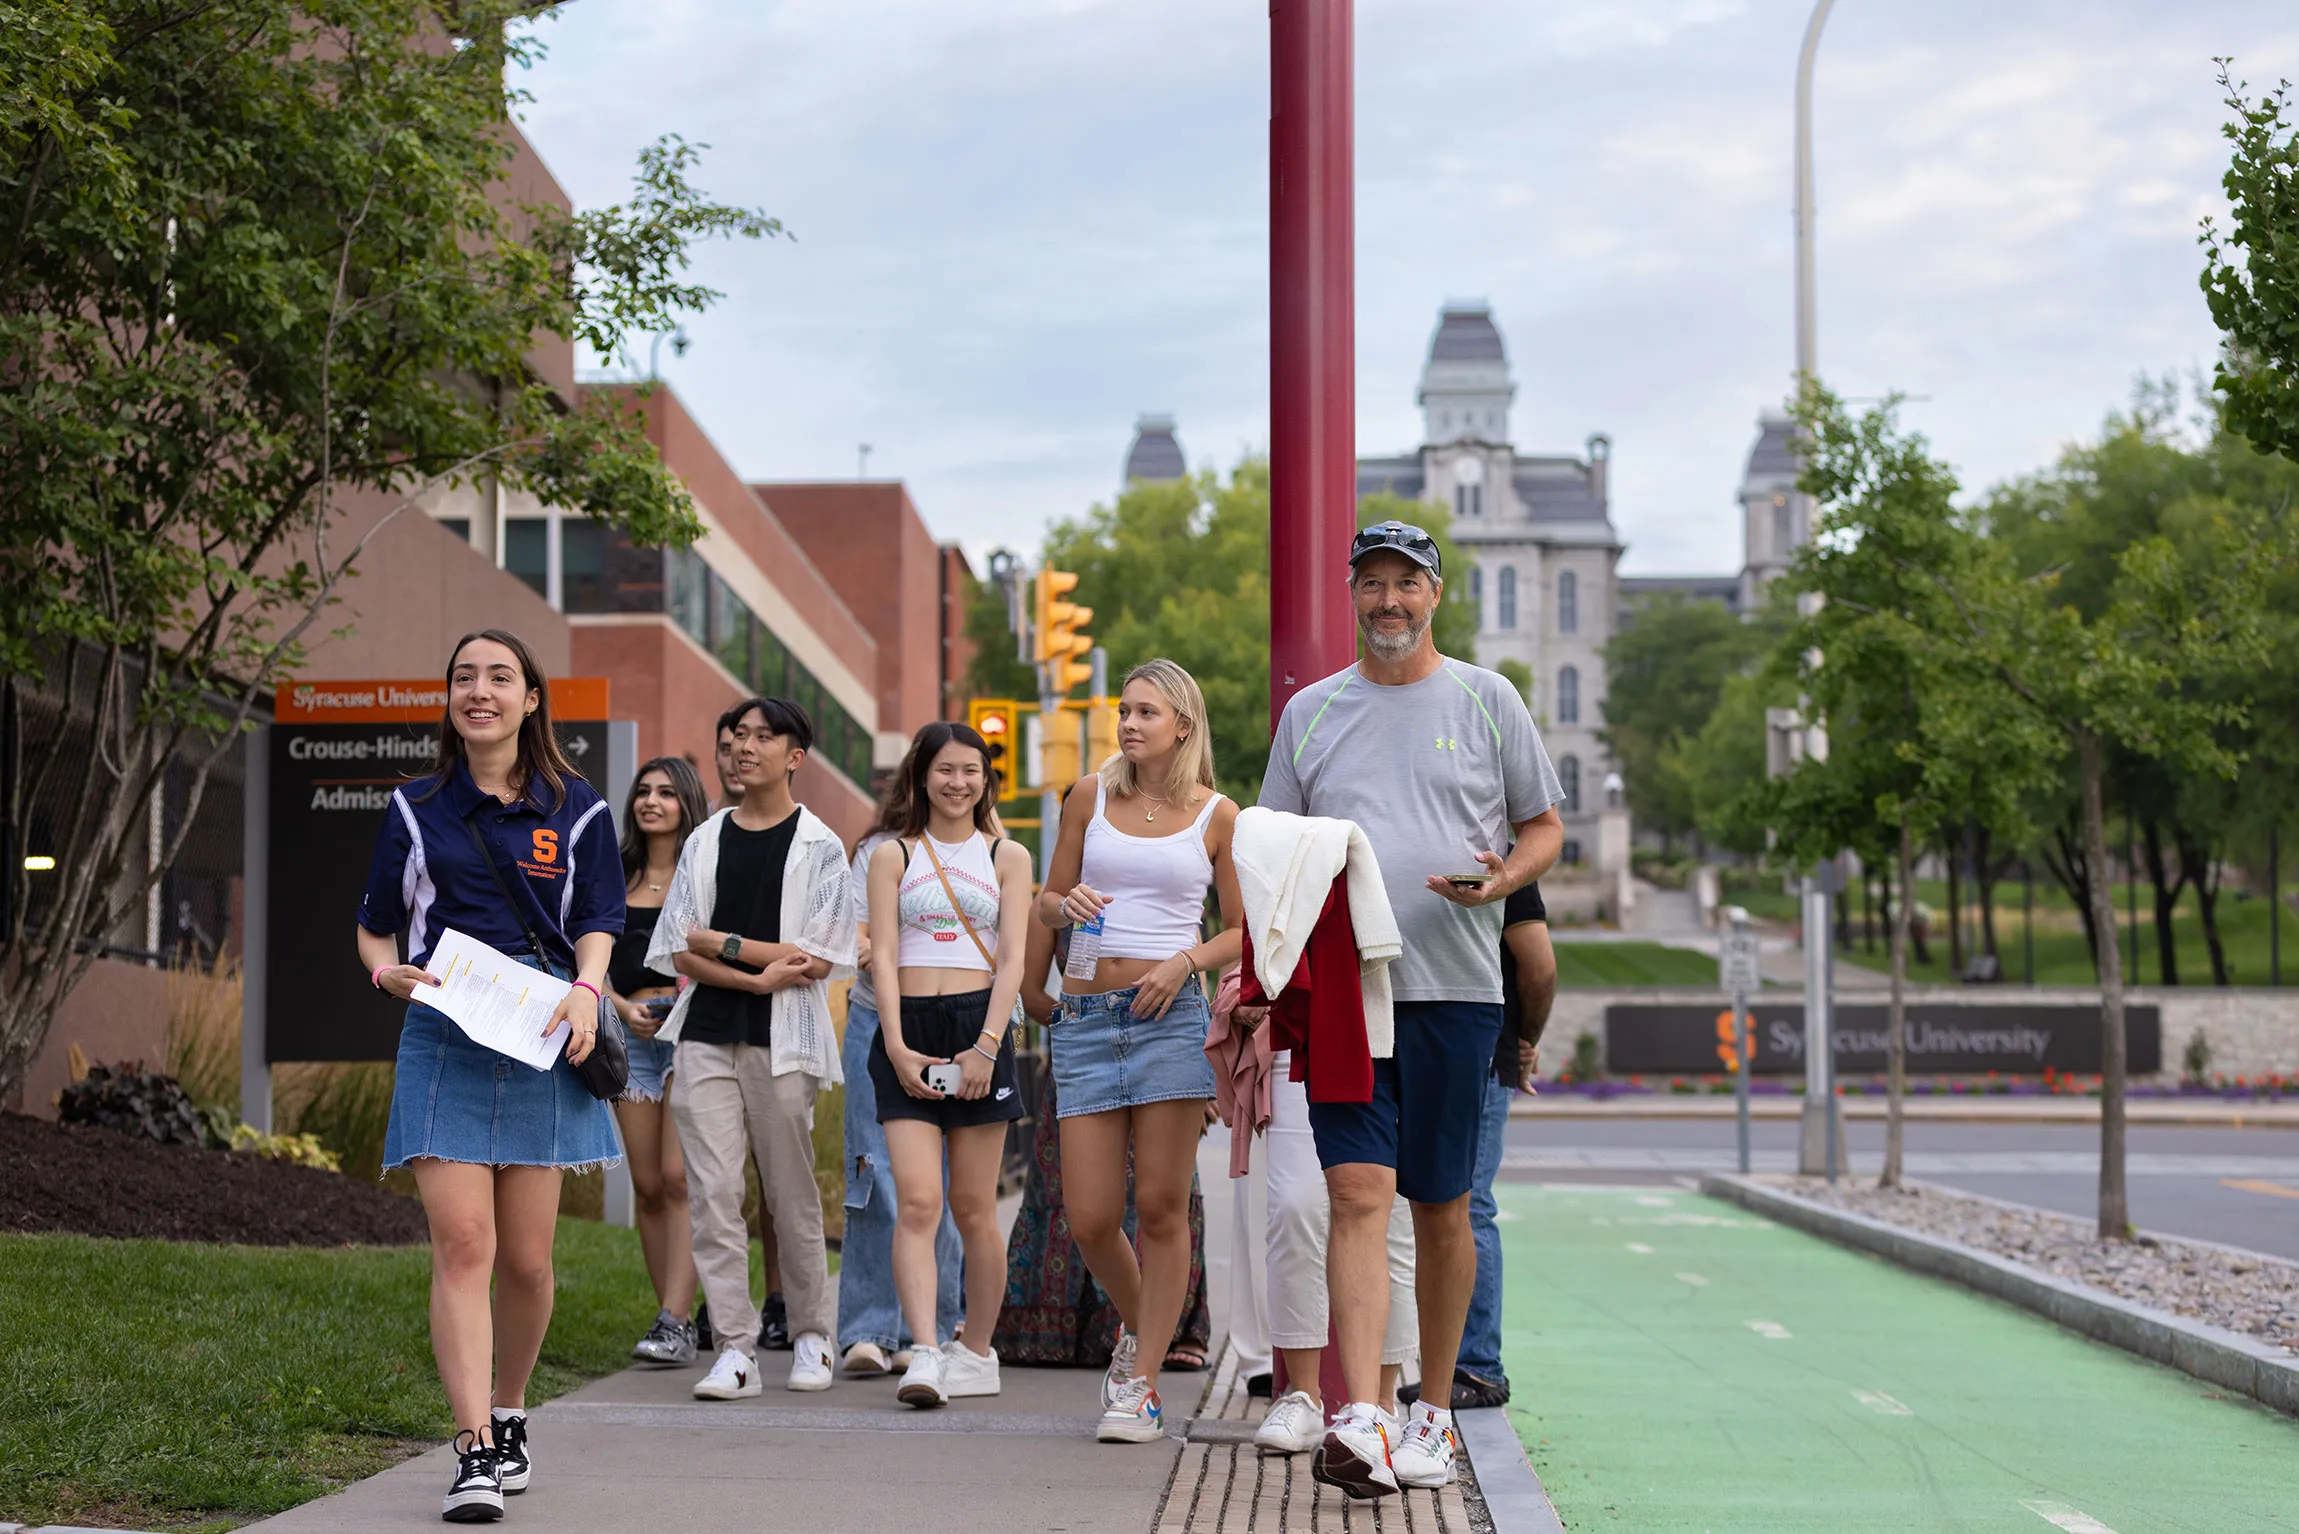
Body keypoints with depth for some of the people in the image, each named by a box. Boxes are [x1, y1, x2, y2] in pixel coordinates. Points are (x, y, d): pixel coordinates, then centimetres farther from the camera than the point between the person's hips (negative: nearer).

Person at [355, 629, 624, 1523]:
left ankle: (508, 1417, 28)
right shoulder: (416, 810, 11)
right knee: (461, 1244, -13)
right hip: (443, 1041, -1)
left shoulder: (576, 811, 9)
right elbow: (374, 927, 15)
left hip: (540, 1046, 1)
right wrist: (385, 970, -8)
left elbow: (598, 923, 6)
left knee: (526, 1257, 5)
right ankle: (474, 1455, -16)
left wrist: (586, 989, -14)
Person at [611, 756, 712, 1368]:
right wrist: (622, 1007, -3)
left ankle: (674, 1324, -18)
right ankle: (673, 1315, 11)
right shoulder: (616, 878, 16)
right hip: (631, 1033, 5)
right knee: (647, 1185, 3)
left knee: (679, 1177, -14)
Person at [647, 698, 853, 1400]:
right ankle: (736, 1349, -5)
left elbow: (820, 958, -7)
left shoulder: (819, 846, 2)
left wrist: (724, 943, -6)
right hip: (706, 1037, 3)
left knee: (792, 1196, 3)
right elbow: (682, 954, 5)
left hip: (782, 1040, -3)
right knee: (713, 1192, -6)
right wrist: (759, 975, -10)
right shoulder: (705, 841, 12)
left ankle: (812, 1338, 18)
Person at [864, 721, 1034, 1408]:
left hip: (979, 1024, 0)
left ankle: (977, 1351, 16)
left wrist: (986, 1046, -10)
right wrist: (897, 1047, -10)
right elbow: (882, 956, 2)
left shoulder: (1007, 857, 10)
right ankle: (925, 1355, -20)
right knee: (916, 1202, -13)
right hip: (908, 1030, 0)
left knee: (973, 1209, 3)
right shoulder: (893, 856, 10)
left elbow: (1012, 959, 2)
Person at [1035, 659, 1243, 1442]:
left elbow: (1244, 931, 8)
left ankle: (1139, 1385, 5)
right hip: (1087, 1018, 2)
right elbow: (1048, 898, 16)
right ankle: (1139, 1326, 30)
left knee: (1160, 1209, -4)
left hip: (1171, 1016, -2)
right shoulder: (1091, 797, 9)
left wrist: (1187, 960, -9)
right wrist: (1067, 904, -7)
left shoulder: (1217, 817, 5)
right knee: (1090, 1219, 0)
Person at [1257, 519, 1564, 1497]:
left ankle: (1434, 1412, 20)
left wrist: (1502, 878, -10)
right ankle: (1359, 1423, -20)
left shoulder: (1486, 701, 8)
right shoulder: (1310, 712, 12)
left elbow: (1544, 826, 12)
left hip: (1453, 988, 0)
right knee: (1358, 1192, -12)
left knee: (1440, 1204, 6)